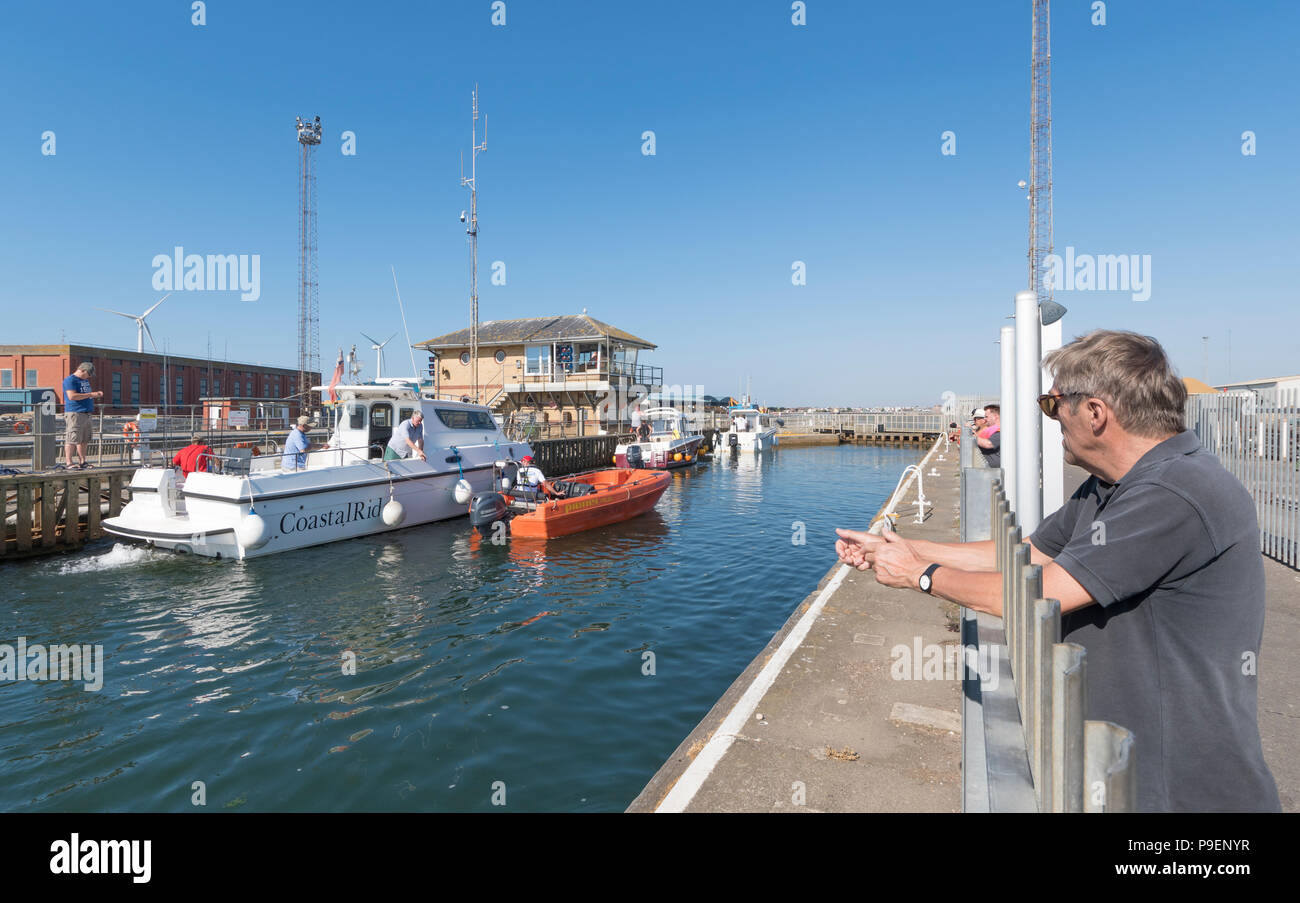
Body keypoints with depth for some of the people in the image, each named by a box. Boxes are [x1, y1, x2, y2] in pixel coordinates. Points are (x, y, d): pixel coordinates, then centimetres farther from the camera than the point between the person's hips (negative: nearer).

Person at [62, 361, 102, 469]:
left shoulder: (85, 380, 21)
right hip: (74, 413, -9)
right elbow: (72, 396, -20)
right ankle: (69, 463, -7)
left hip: (86, 414, 9)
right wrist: (90, 394, -18)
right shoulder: (70, 380, -8)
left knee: (84, 440, 12)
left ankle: (82, 462, 19)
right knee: (72, 440, -9)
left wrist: (96, 394, 14)